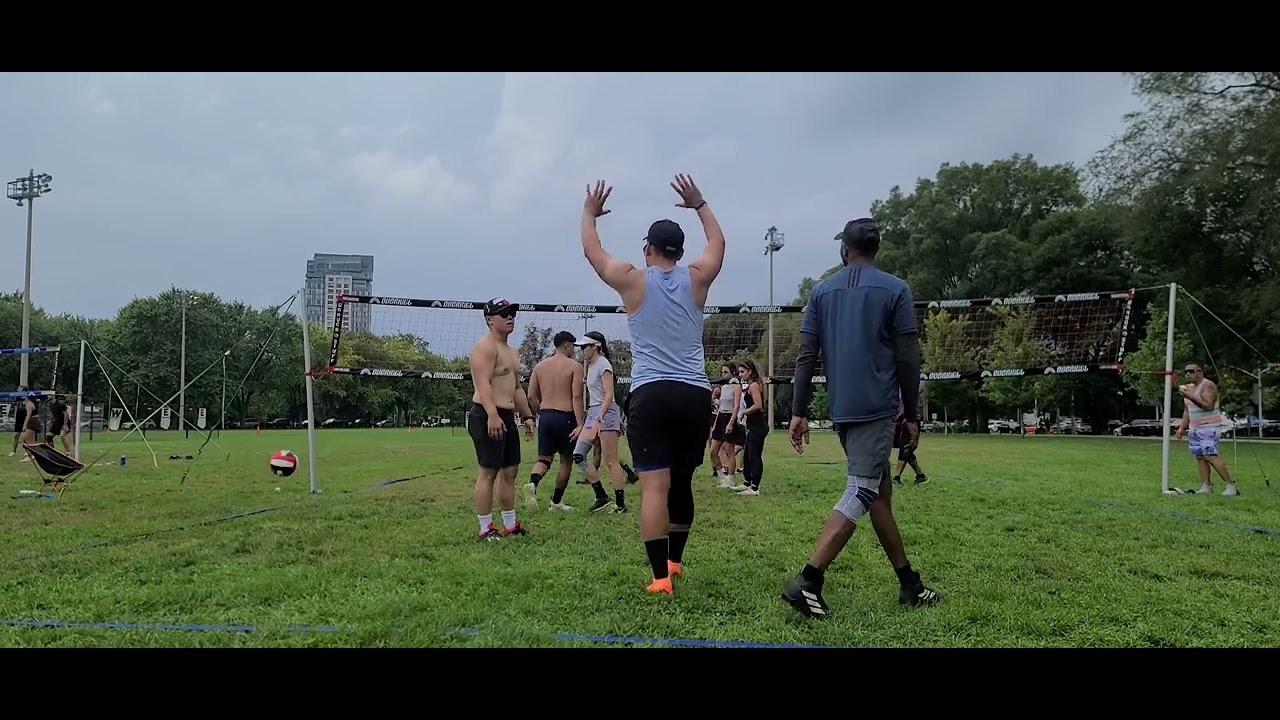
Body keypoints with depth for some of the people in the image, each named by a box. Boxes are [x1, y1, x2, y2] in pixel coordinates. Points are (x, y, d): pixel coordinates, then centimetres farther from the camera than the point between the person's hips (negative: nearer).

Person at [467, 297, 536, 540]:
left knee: (510, 471, 12)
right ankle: (485, 529, -2)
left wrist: (527, 415, 21)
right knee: (488, 472, -7)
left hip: (507, 416, 10)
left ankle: (510, 524, 21)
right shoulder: (485, 347, -9)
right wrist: (493, 415, -31)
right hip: (487, 416, -10)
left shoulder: (511, 352, 22)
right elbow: (483, 383, -21)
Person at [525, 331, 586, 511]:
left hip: (545, 416, 4)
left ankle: (532, 482, -20)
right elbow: (576, 397, -13)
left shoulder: (540, 366, 10)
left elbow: (531, 396, 7)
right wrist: (580, 425, -15)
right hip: (565, 417, -4)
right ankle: (556, 501, 17)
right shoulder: (574, 366, -4)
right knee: (566, 461, 11)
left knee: (544, 459, 10)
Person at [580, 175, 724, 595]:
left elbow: (591, 251, 17)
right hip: (695, 395, 4)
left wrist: (589, 212, 34)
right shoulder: (696, 279, 8)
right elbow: (718, 243, 28)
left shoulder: (633, 281, 2)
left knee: (654, 487, -8)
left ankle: (660, 575, -15)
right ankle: (674, 560, 32)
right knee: (682, 483, 17)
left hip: (650, 394, -3)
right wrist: (699, 204, 40)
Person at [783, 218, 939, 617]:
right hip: (877, 407, -5)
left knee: (880, 491, 16)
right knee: (860, 495, -7)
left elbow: (806, 356, 4)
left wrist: (799, 412, 5)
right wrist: (912, 415, 3)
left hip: (841, 409, 5)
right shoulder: (895, 289, 0)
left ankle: (909, 583, 24)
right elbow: (907, 359, -4)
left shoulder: (822, 291, 10)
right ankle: (807, 582, -17)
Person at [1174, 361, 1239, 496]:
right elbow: (1187, 410, 22)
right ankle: (1206, 486, 3)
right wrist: (1182, 427, 15)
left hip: (1209, 428, -8)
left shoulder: (1208, 385, -9)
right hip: (1194, 428, 8)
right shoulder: (1188, 387, 17)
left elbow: (1208, 405, -23)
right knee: (1199, 457, 2)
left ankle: (1230, 485, -9)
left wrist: (1190, 397, -28)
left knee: (1210, 456, -15)